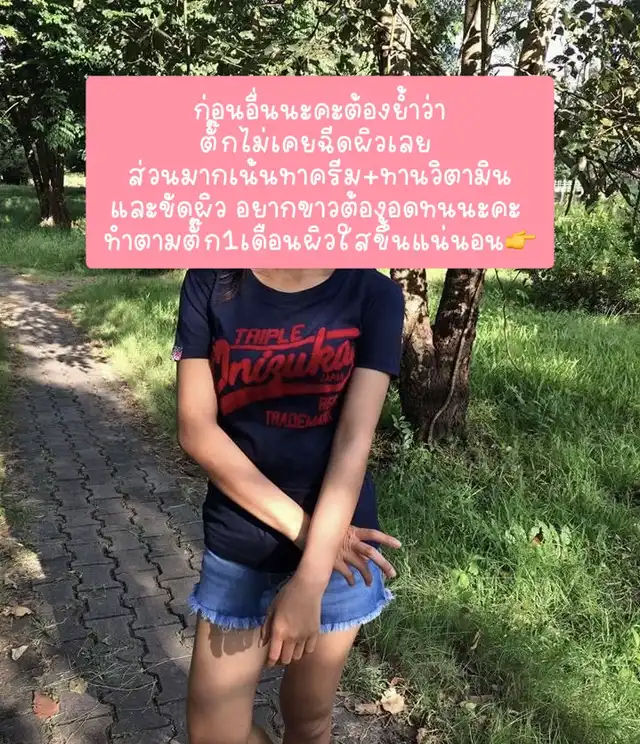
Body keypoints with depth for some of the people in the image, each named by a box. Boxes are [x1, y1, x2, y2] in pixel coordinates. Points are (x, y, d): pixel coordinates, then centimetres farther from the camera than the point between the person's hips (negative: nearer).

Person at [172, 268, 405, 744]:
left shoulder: (375, 295, -10)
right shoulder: (211, 283, -7)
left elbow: (355, 438, -17)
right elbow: (196, 429, -12)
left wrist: (309, 579, -24)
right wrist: (299, 526, -17)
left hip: (338, 546, 0)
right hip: (237, 546, 1)